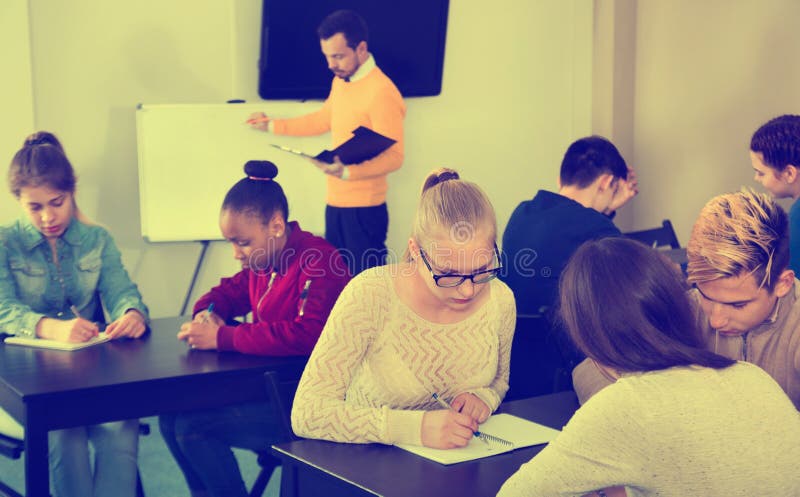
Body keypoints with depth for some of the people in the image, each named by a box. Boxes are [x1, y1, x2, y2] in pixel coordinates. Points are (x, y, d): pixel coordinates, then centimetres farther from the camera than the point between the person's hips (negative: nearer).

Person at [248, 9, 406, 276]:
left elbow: (394, 157, -21)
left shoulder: (381, 93, -20)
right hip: (335, 203, 9)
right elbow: (323, 120, 26)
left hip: (364, 210, -9)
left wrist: (347, 172, -33)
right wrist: (273, 125, 24)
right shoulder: (340, 81, 9)